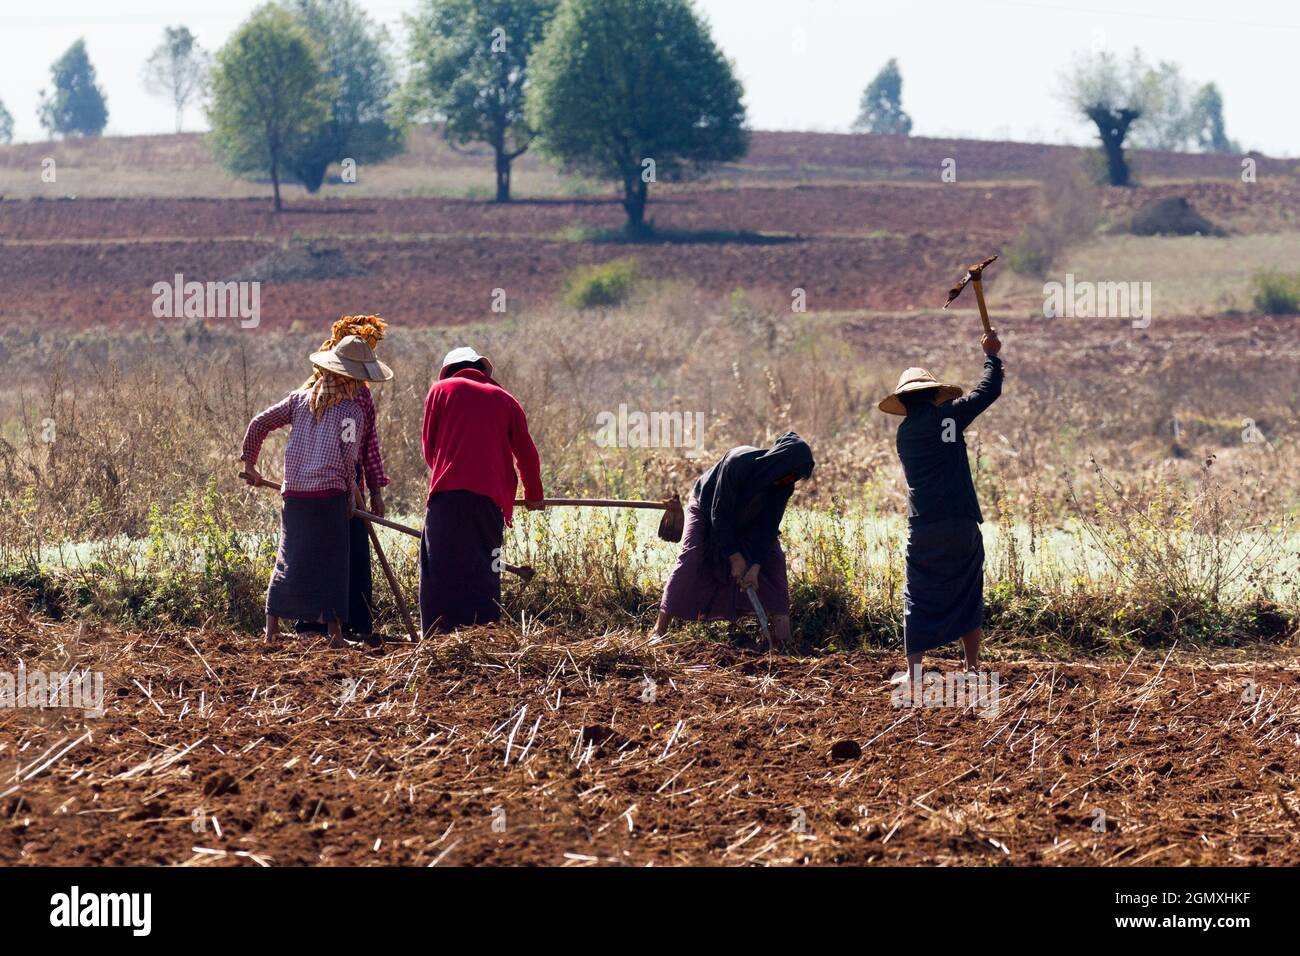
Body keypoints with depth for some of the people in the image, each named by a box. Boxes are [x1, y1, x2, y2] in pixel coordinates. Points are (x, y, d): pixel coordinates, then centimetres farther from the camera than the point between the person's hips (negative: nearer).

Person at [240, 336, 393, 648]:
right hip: (329, 495, -5)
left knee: (289, 561, 11)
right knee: (332, 564, 1)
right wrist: (350, 497, 7)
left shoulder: (300, 399, 10)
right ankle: (334, 632, -1)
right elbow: (348, 460, -6)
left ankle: (271, 630, 12)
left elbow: (258, 424, 10)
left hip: (293, 494, 5)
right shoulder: (351, 410, -5)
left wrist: (249, 463, 19)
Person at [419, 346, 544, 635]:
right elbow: (526, 452, 17)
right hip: (490, 498, 2)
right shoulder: (505, 400, 18)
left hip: (447, 492, -2)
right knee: (485, 575, 5)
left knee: (441, 570, -1)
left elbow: (429, 445, 14)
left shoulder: (441, 389, 14)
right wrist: (534, 495, 31)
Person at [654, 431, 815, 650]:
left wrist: (756, 567, -30)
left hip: (745, 520, 5)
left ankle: (780, 629, -9)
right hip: (707, 507, -5)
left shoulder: (783, 485, -23)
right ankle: (660, 629, -20)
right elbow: (719, 514, -34)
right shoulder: (738, 463, -39)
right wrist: (735, 558, -32)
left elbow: (768, 528, -20)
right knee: (690, 558, -21)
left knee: (773, 558, -11)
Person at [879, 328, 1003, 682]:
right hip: (961, 524, -2)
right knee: (967, 595, 10)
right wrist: (991, 355, 22)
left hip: (922, 529, 2)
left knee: (919, 599, 7)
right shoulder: (947, 415, -2)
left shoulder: (905, 432, 9)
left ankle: (914, 669, -1)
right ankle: (972, 668, 11)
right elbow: (989, 390, 5)